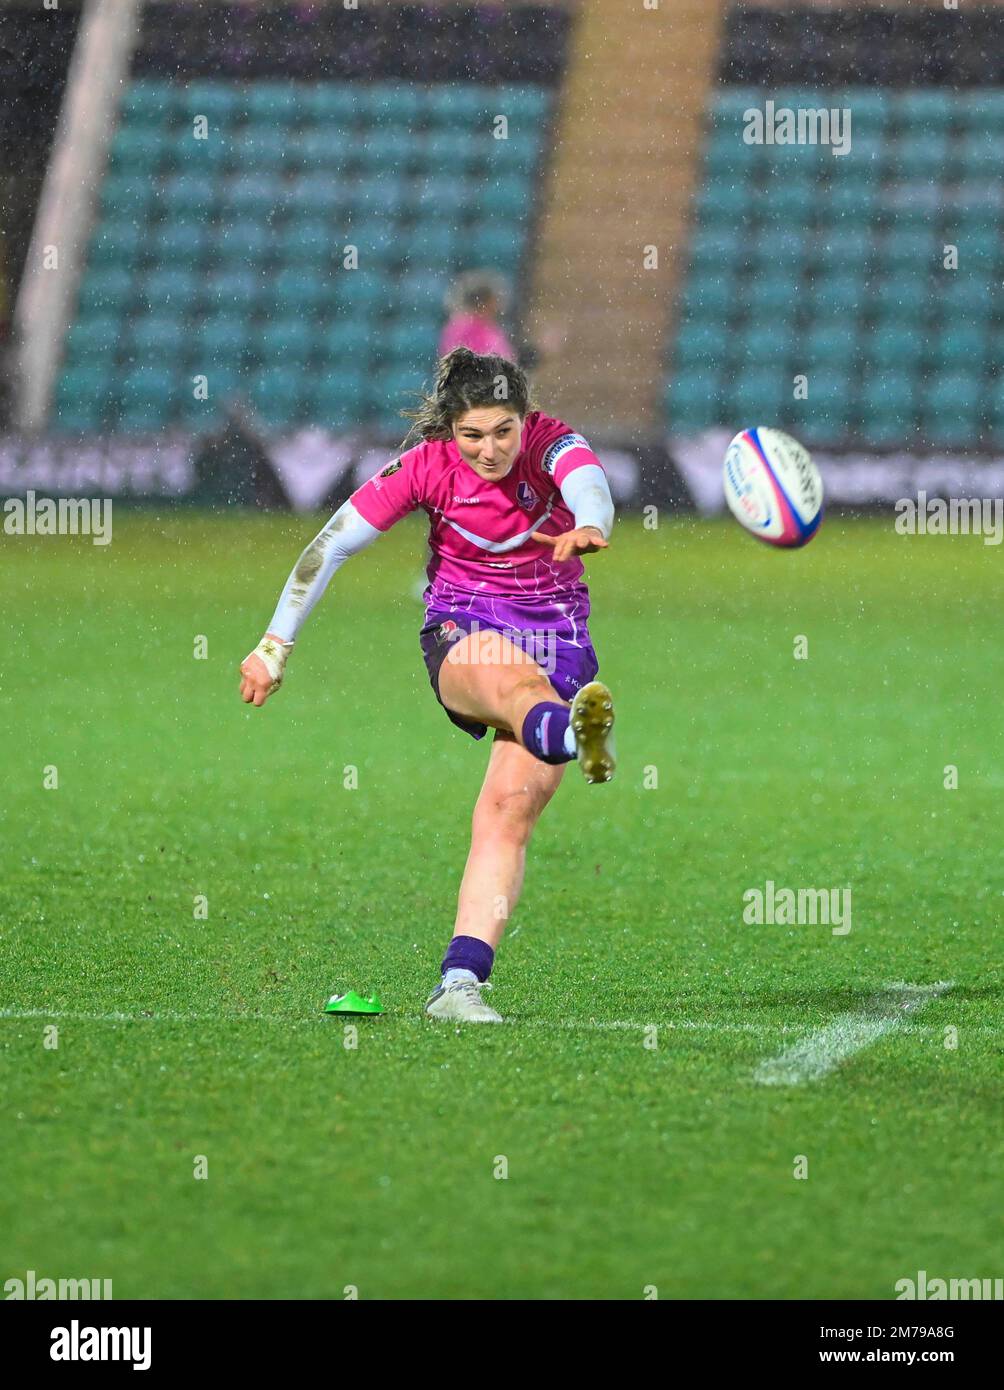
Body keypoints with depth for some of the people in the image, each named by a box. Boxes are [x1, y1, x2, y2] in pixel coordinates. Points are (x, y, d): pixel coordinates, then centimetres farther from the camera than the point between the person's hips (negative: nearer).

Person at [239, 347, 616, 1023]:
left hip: (557, 633, 1)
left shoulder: (550, 442, -10)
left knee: (511, 808, -17)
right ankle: (574, 733, -76)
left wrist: (588, 527, -59)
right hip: (462, 631, -1)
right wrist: (275, 646, -5)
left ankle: (460, 983, -23)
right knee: (508, 671, -40)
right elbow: (331, 545, -4)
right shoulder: (427, 466, -8)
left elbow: (587, 480, -34)